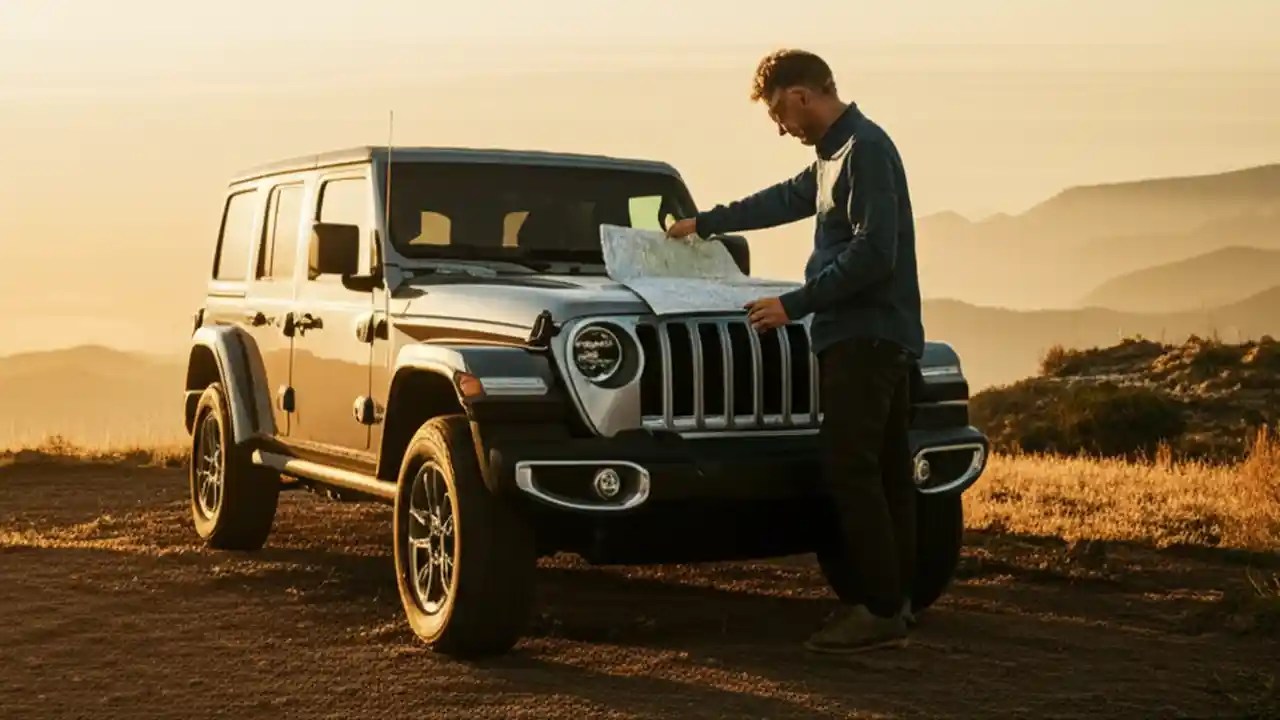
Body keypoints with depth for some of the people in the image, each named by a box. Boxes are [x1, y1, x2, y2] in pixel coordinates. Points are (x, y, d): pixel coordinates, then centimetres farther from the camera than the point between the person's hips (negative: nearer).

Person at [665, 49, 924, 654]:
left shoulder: (865, 149, -14)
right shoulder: (835, 153, 18)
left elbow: (873, 252, -21)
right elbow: (789, 198, 35)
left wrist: (794, 304, -18)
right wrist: (706, 223, 44)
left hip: (864, 336, -10)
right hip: (878, 337, 10)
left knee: (849, 472, -11)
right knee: (885, 473, 11)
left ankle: (882, 612, -9)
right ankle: (893, 600, 16)